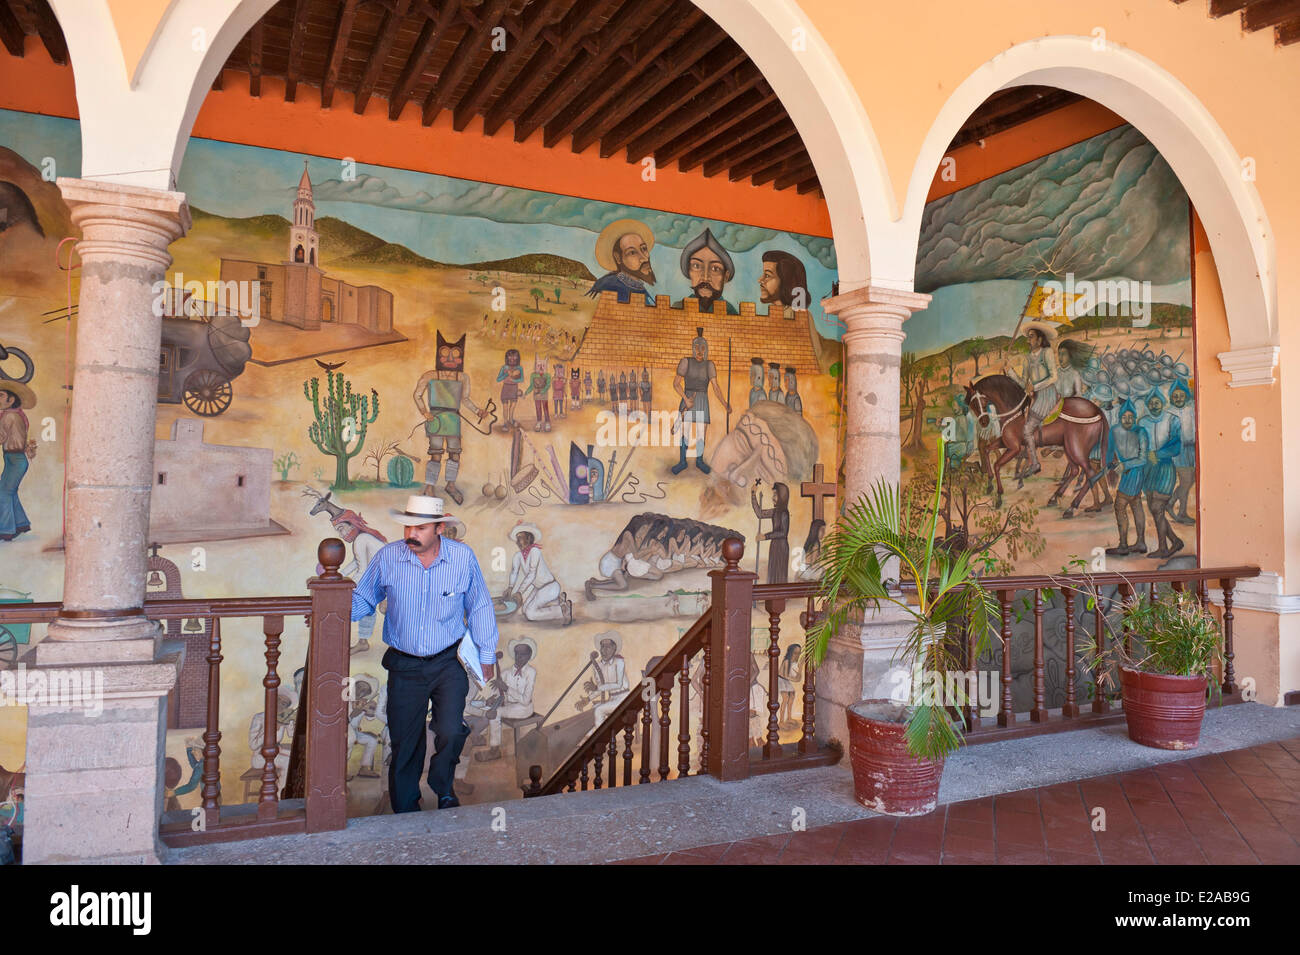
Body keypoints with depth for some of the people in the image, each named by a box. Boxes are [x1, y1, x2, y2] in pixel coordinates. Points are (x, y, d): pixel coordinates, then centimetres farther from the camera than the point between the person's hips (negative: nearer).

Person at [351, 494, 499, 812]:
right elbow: (363, 601, 6)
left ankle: (443, 786, 18)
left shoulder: (463, 557, -9)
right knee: (404, 744, 9)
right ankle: (406, 814, 31)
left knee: (451, 732, -16)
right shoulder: (387, 557, -9)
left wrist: (486, 655, 10)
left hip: (448, 663, -1)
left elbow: (479, 607, 4)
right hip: (404, 666, 1)